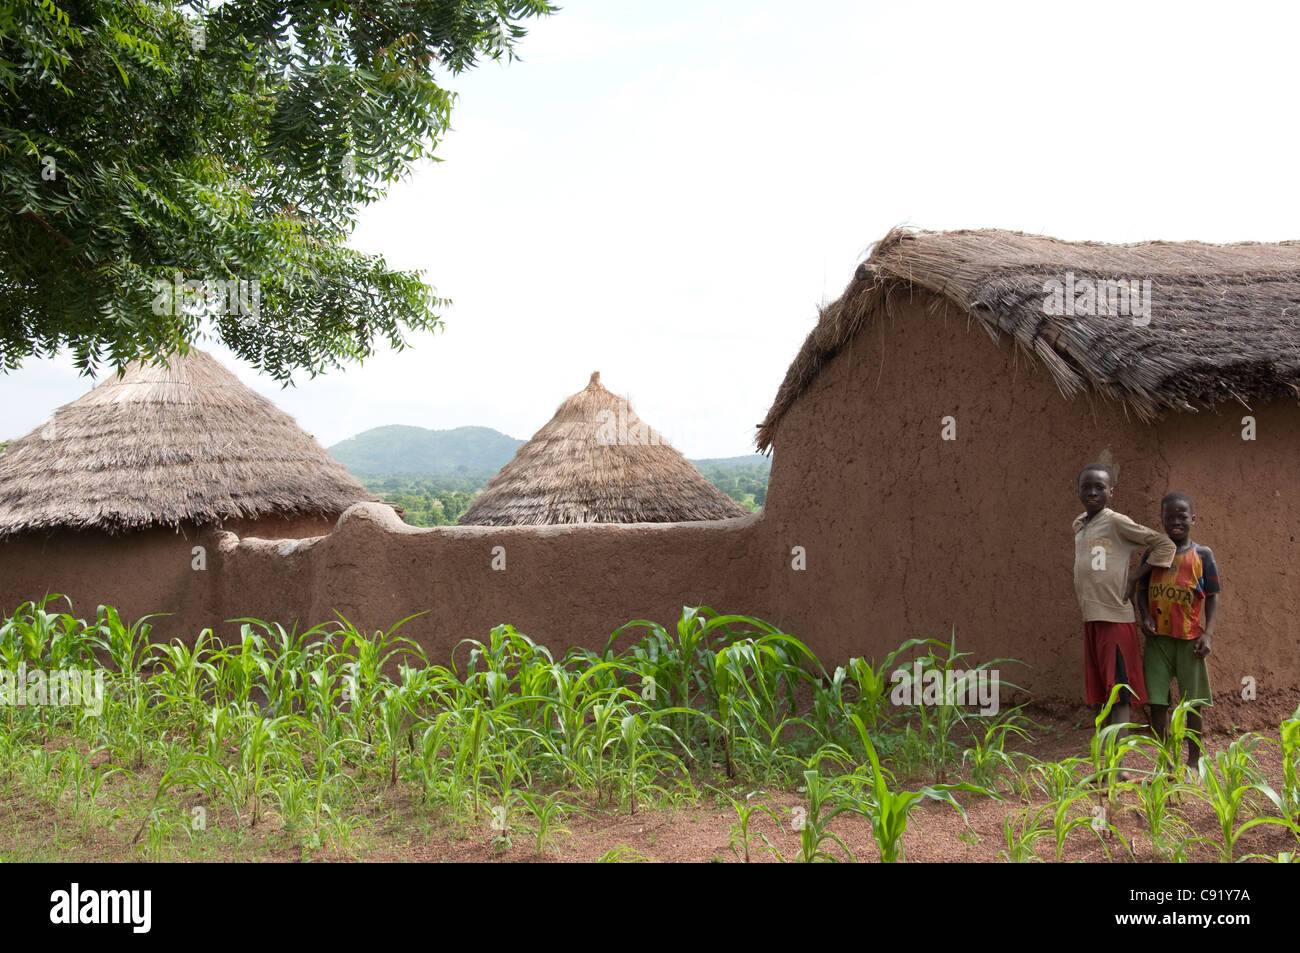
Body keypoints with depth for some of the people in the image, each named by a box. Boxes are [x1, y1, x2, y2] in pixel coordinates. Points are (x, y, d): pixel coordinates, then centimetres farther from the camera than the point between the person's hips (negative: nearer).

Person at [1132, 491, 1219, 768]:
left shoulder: (1202, 555, 1)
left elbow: (1213, 597, 1)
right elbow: (1141, 589, 12)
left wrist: (1208, 633, -9)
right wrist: (1145, 616, -6)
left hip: (1190, 638, -2)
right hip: (1158, 638, 2)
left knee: (1193, 702, 5)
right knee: (1157, 701, 1)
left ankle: (1194, 762, 17)